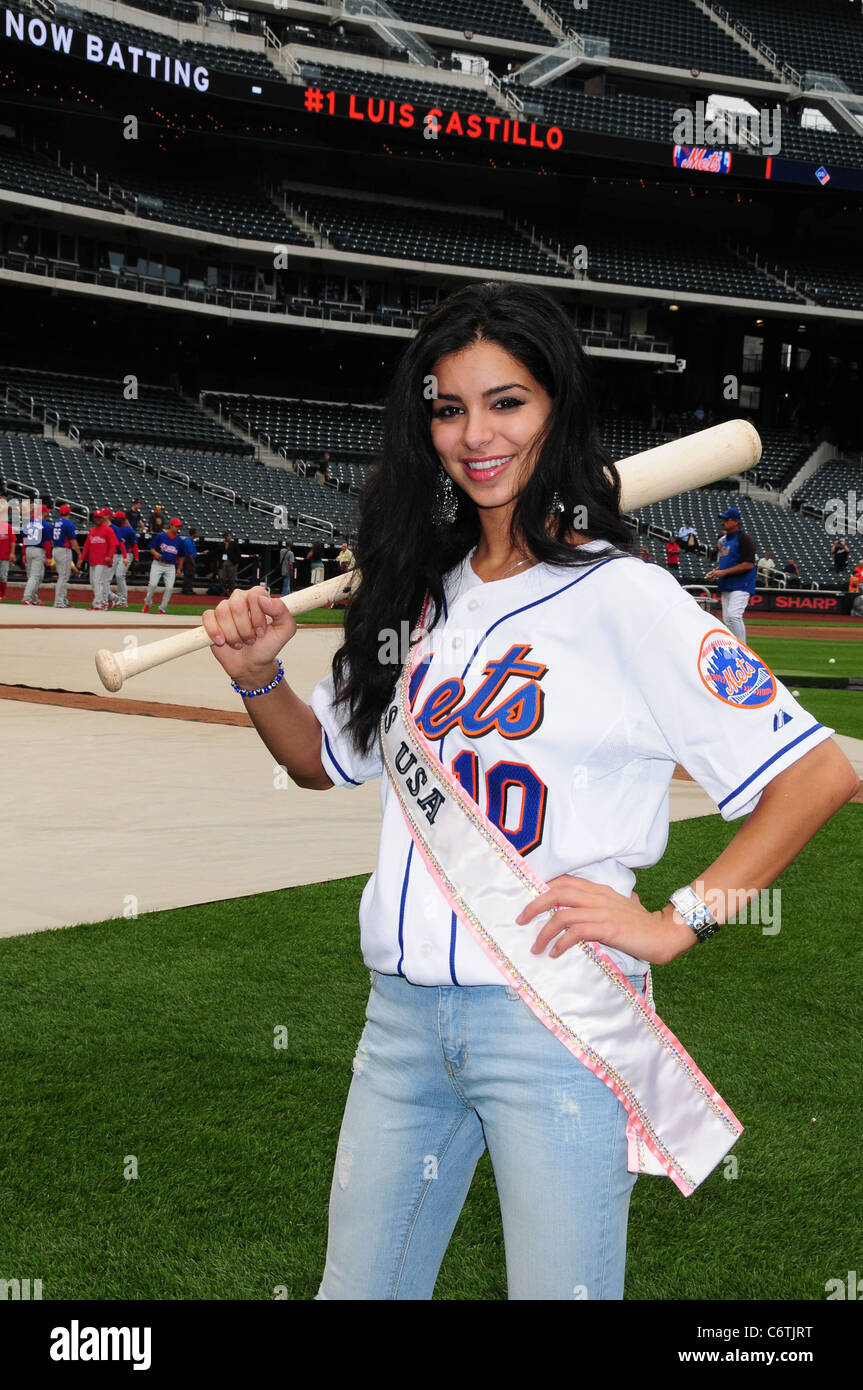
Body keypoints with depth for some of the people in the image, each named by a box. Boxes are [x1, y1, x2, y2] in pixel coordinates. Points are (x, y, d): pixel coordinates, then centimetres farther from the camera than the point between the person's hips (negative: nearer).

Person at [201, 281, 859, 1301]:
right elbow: (324, 760, 21)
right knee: (356, 1291, 15)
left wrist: (676, 923, -15)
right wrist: (257, 677, 2)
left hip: (556, 1018, -6)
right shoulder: (421, 595, 10)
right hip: (404, 1013, 6)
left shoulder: (626, 599, -10)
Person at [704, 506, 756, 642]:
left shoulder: (744, 539, -9)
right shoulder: (723, 540, 18)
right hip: (726, 586, 9)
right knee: (727, 619, 7)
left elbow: (748, 564, -17)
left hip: (741, 585, -9)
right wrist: (714, 572, 8)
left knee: (733, 615, -21)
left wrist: (724, 572, -18)